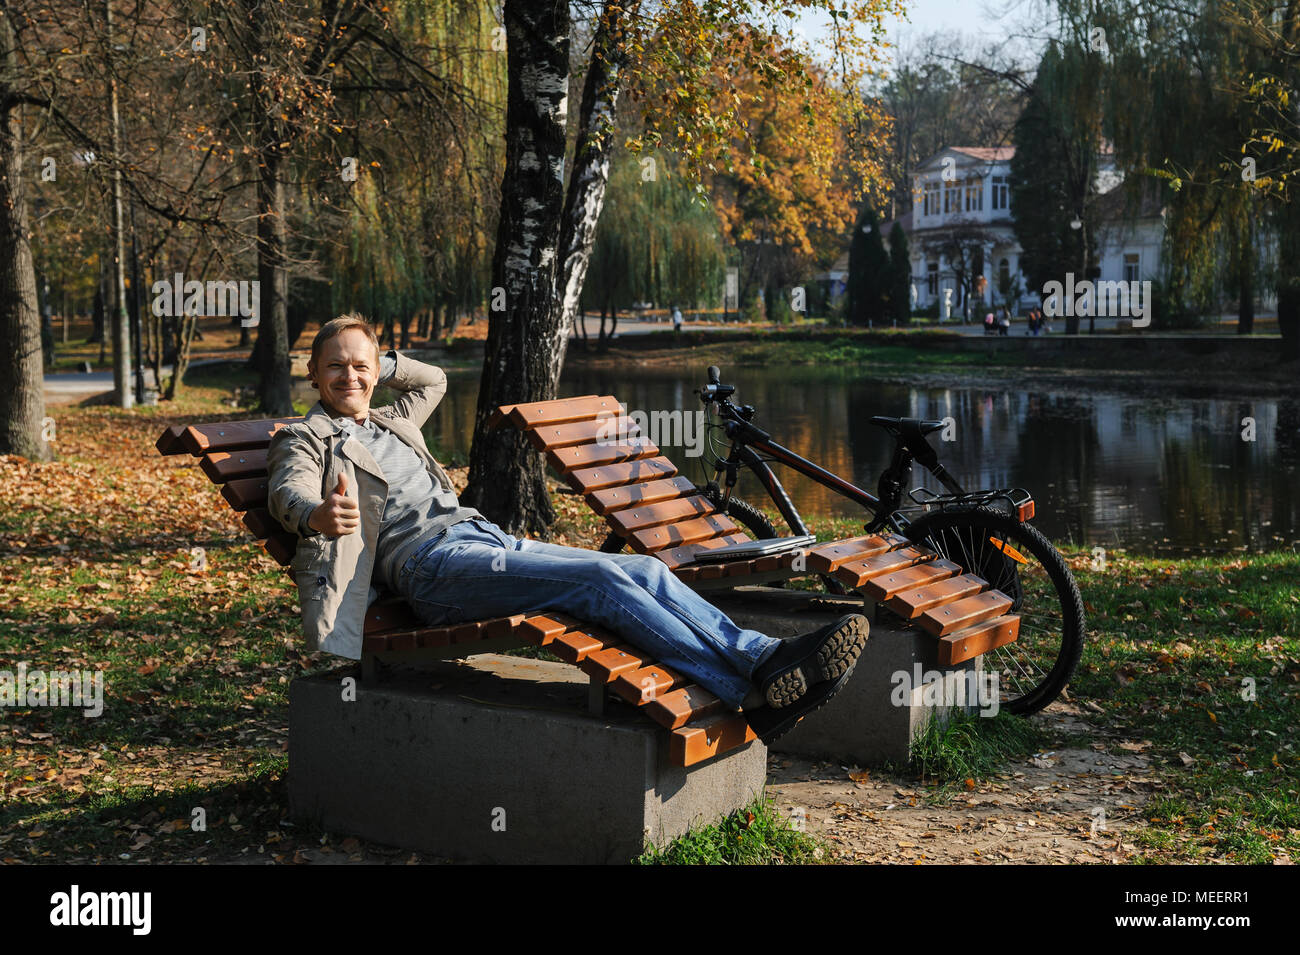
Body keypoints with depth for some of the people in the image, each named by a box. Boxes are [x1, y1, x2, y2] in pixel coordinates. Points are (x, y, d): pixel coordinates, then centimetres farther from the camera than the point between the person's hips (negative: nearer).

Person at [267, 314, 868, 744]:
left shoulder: (391, 423, 31)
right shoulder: (306, 438, 12)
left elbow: (434, 380, 52)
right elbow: (288, 493, -12)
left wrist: (380, 363, 35)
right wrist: (319, 515, -35)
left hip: (485, 536, 8)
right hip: (431, 562, -8)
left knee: (645, 569, -14)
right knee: (603, 578, -29)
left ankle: (767, 656, -26)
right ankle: (752, 696, -35)